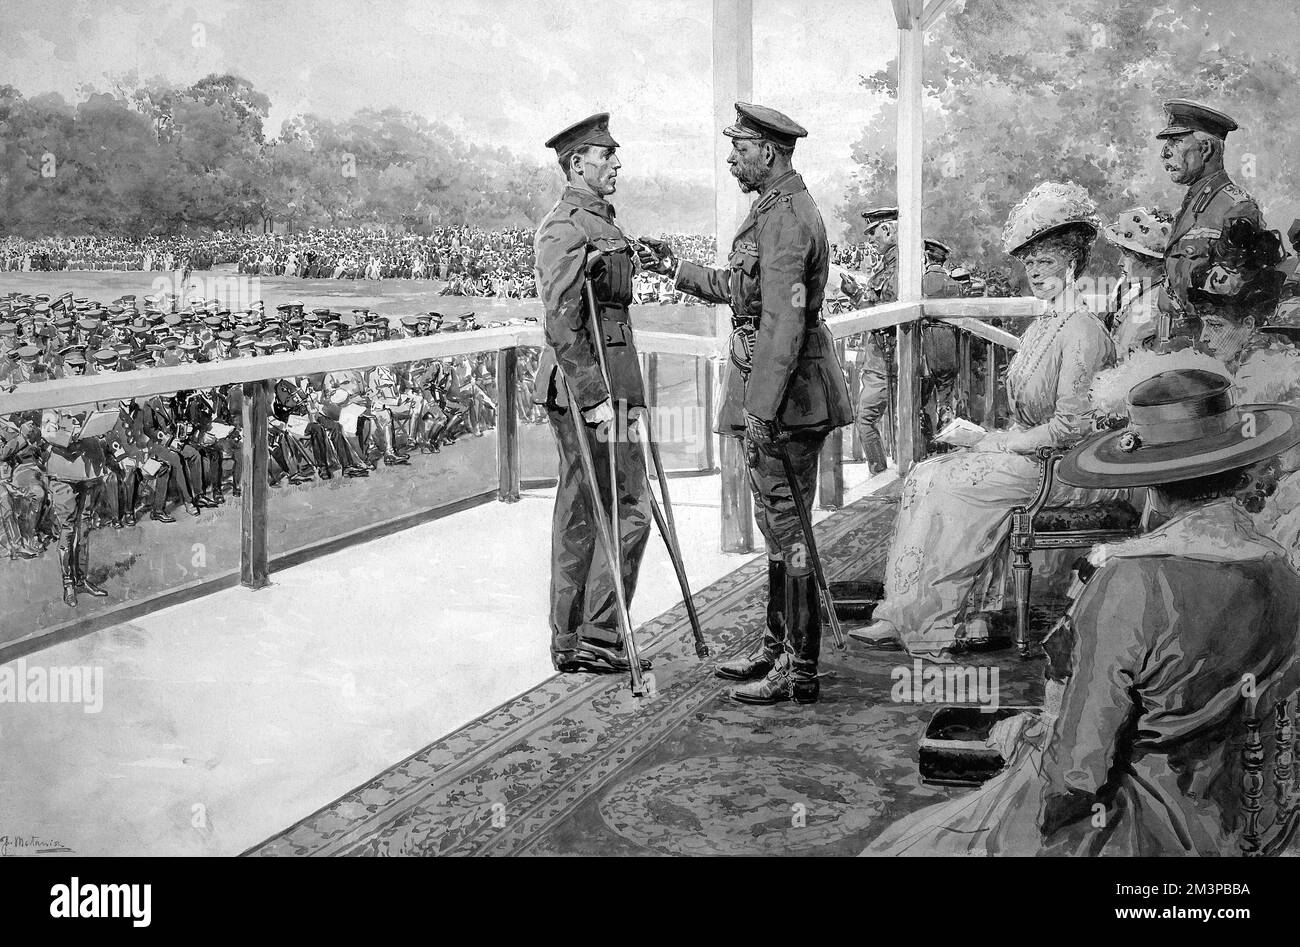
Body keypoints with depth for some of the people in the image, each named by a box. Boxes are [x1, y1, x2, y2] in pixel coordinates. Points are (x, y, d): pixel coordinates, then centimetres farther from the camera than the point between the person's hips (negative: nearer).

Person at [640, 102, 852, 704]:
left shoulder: (787, 218, -18)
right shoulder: (776, 210, 16)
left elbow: (784, 322, -25)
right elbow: (739, 290, 26)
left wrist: (761, 411, -27)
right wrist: (676, 269, 25)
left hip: (785, 395, -11)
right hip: (772, 391, 11)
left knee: (787, 529, -5)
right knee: (779, 526, 17)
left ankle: (799, 672, 2)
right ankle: (777, 648, 29)